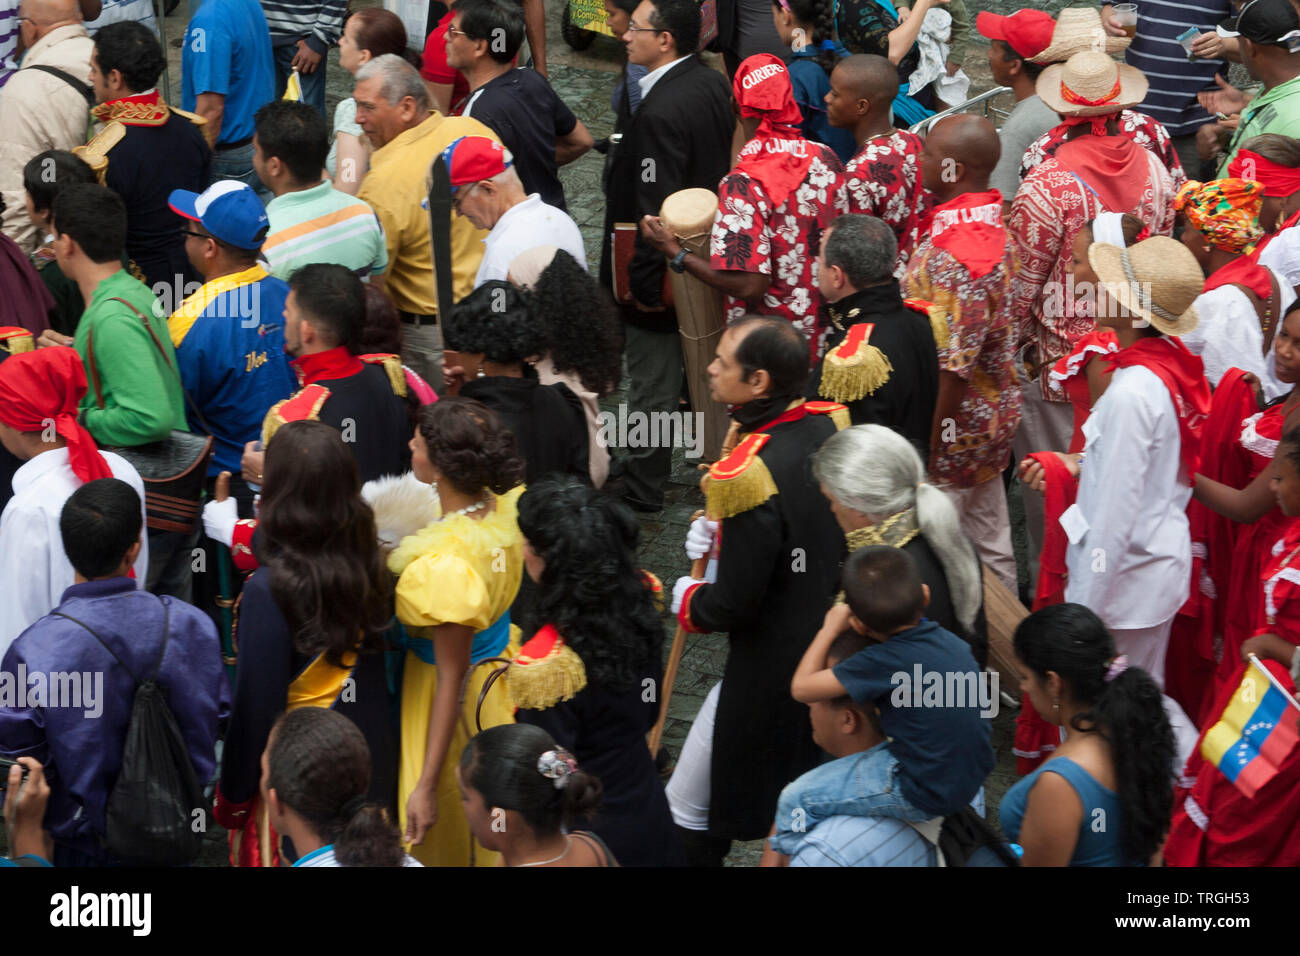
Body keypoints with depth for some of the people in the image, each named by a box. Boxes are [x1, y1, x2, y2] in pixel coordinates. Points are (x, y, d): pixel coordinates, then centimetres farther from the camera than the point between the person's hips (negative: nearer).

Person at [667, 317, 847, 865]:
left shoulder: (746, 474, -28)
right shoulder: (829, 425, -5)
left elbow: (733, 606, -22)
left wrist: (688, 600, -1)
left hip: (770, 675, -8)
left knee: (690, 819, 6)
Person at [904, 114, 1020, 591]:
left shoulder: (954, 256, -28)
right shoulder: (993, 228, 4)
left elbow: (953, 368, -27)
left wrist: (926, 449, -19)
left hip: (954, 427, -10)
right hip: (991, 418, 10)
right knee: (990, 546, 20)